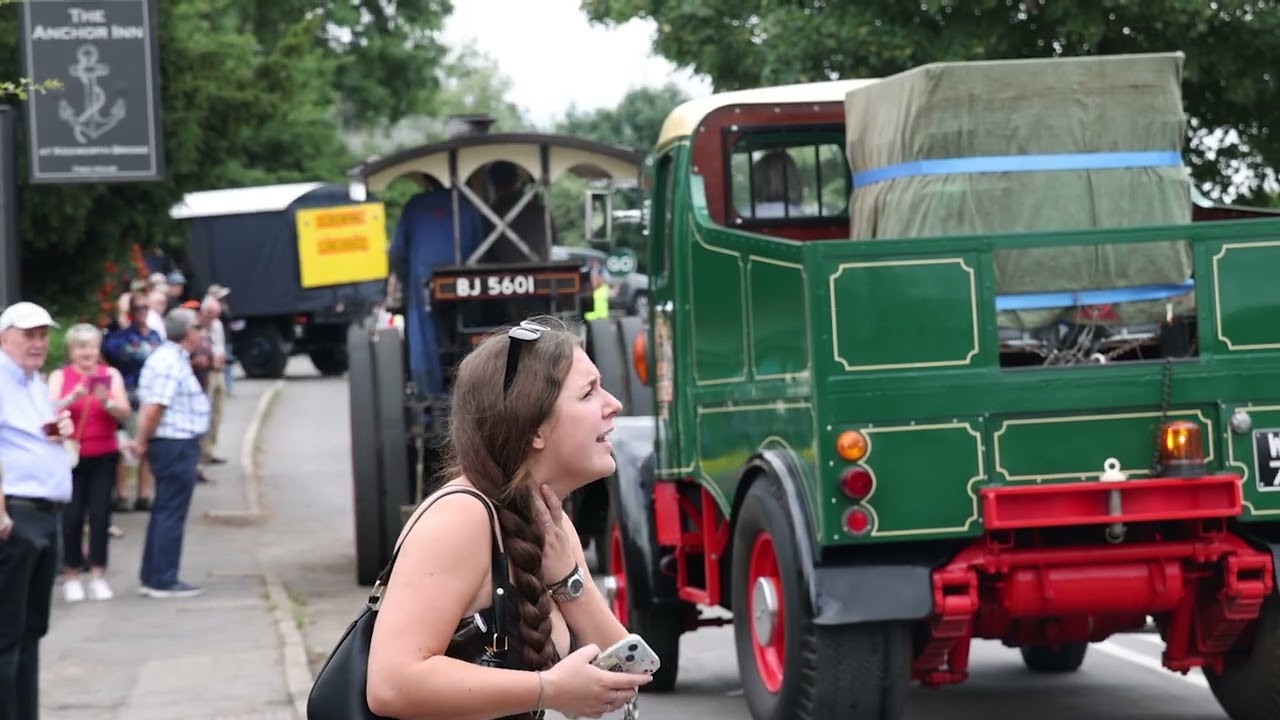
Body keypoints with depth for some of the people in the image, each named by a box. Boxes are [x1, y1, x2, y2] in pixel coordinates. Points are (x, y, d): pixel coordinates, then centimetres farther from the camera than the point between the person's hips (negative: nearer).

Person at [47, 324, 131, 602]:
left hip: (104, 456, 1)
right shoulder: (59, 376, 3)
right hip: (71, 456, -1)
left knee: (100, 512, -4)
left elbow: (125, 414, 0)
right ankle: (71, 576, 4)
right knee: (72, 515, -5)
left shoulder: (111, 375, 6)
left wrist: (107, 401, -20)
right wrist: (72, 398, -26)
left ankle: (98, 575, 1)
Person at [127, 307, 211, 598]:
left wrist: (142, 440, 11)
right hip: (177, 445, -10)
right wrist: (143, 441, -13)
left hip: (170, 444, 10)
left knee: (164, 512, 15)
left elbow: (150, 406, 15)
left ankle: (151, 578, 21)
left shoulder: (165, 357, 14)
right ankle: (164, 582, 1)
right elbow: (153, 409, -25)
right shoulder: (172, 364, -19)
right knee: (171, 514, -4)